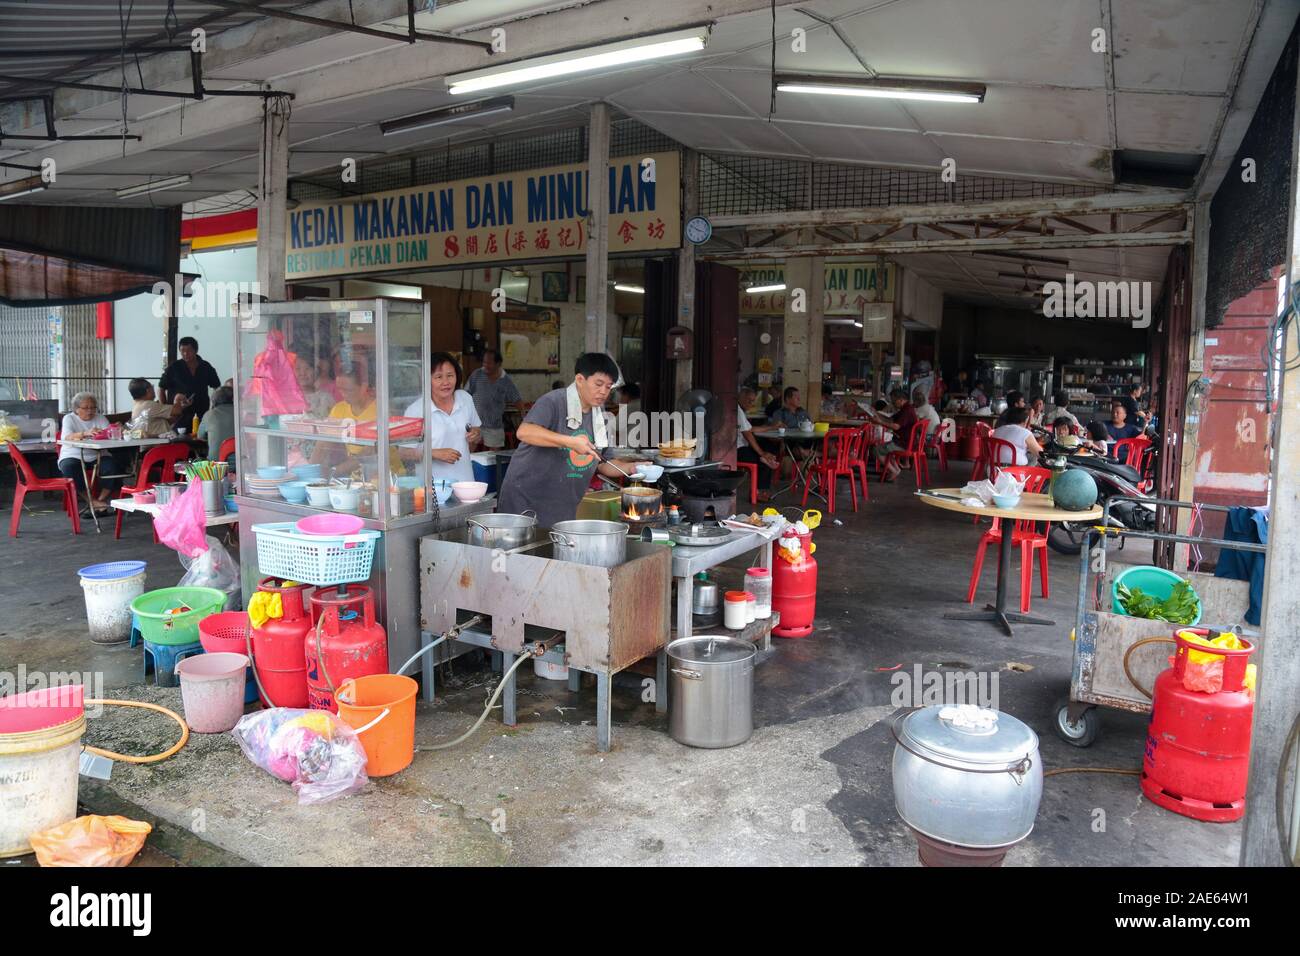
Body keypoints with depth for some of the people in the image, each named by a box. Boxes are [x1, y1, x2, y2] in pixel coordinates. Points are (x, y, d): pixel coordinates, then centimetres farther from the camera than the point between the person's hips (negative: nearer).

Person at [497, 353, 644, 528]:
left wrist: (630, 468, -3)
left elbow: (603, 464, 15)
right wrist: (570, 441, -36)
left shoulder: (598, 415, 9)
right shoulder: (554, 401, -13)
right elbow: (524, 432, -30)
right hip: (525, 500, -6)